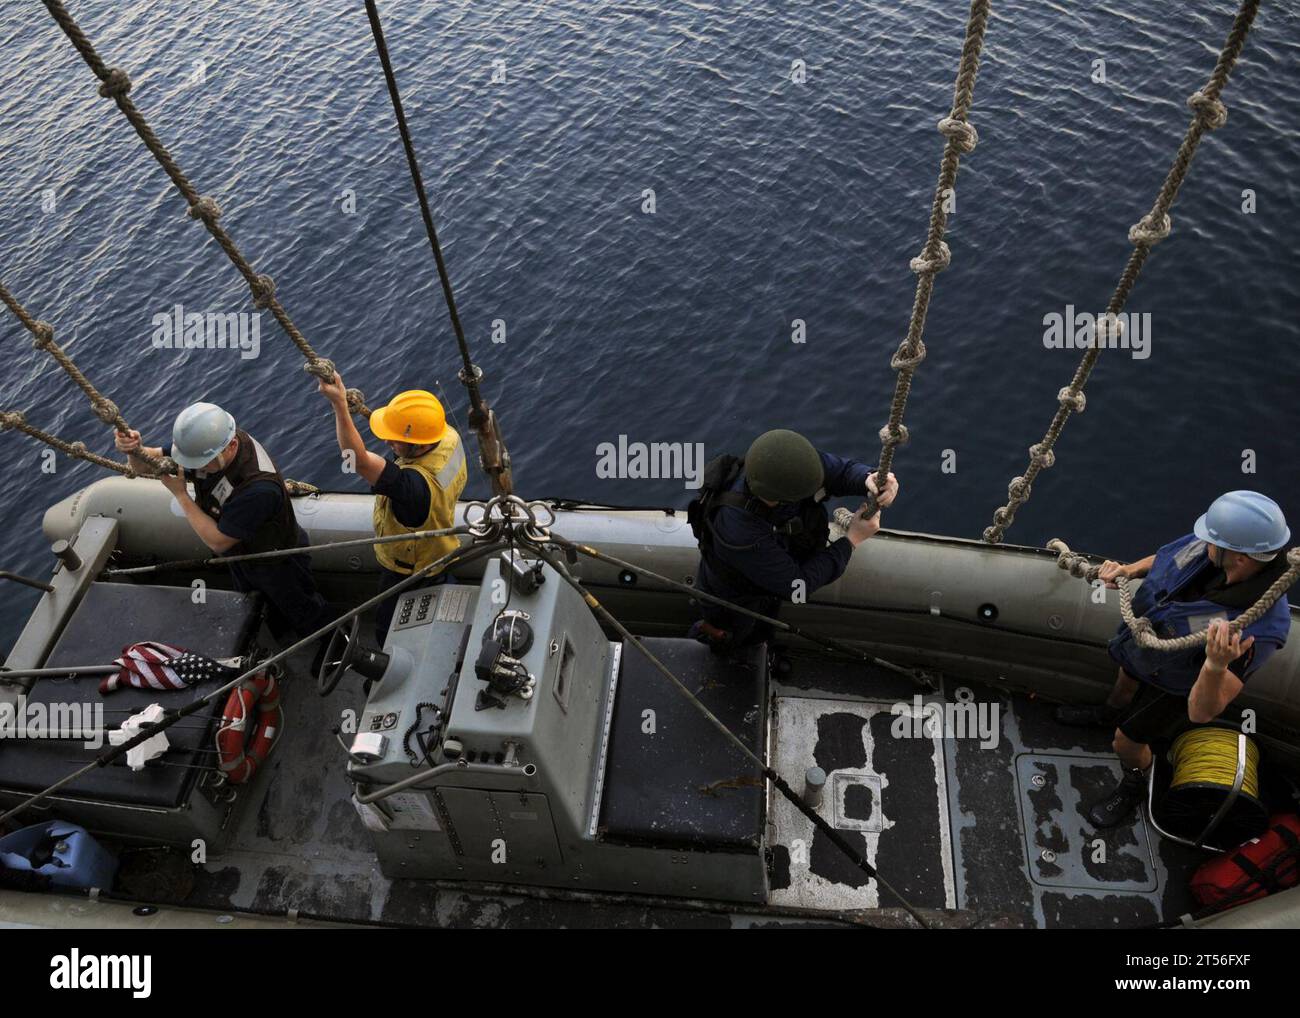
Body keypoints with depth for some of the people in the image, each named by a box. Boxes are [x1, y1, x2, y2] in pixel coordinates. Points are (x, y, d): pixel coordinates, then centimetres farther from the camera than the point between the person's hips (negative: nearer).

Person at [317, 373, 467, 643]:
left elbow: (358, 459, -57)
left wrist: (340, 405, -61)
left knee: (390, 631, 21)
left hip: (409, 571, -9)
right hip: (440, 550, 9)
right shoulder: (449, 436, -24)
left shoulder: (415, 484, -49)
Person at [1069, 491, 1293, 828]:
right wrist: (1129, 570, -22)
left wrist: (1216, 665, -63)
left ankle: (1133, 788, 50)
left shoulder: (1259, 627, -47)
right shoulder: (1210, 545, -30)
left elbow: (1201, 712, -45)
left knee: (1127, 743, 15)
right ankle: (1109, 714, 71)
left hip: (1181, 683, -5)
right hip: (1147, 634, 6)